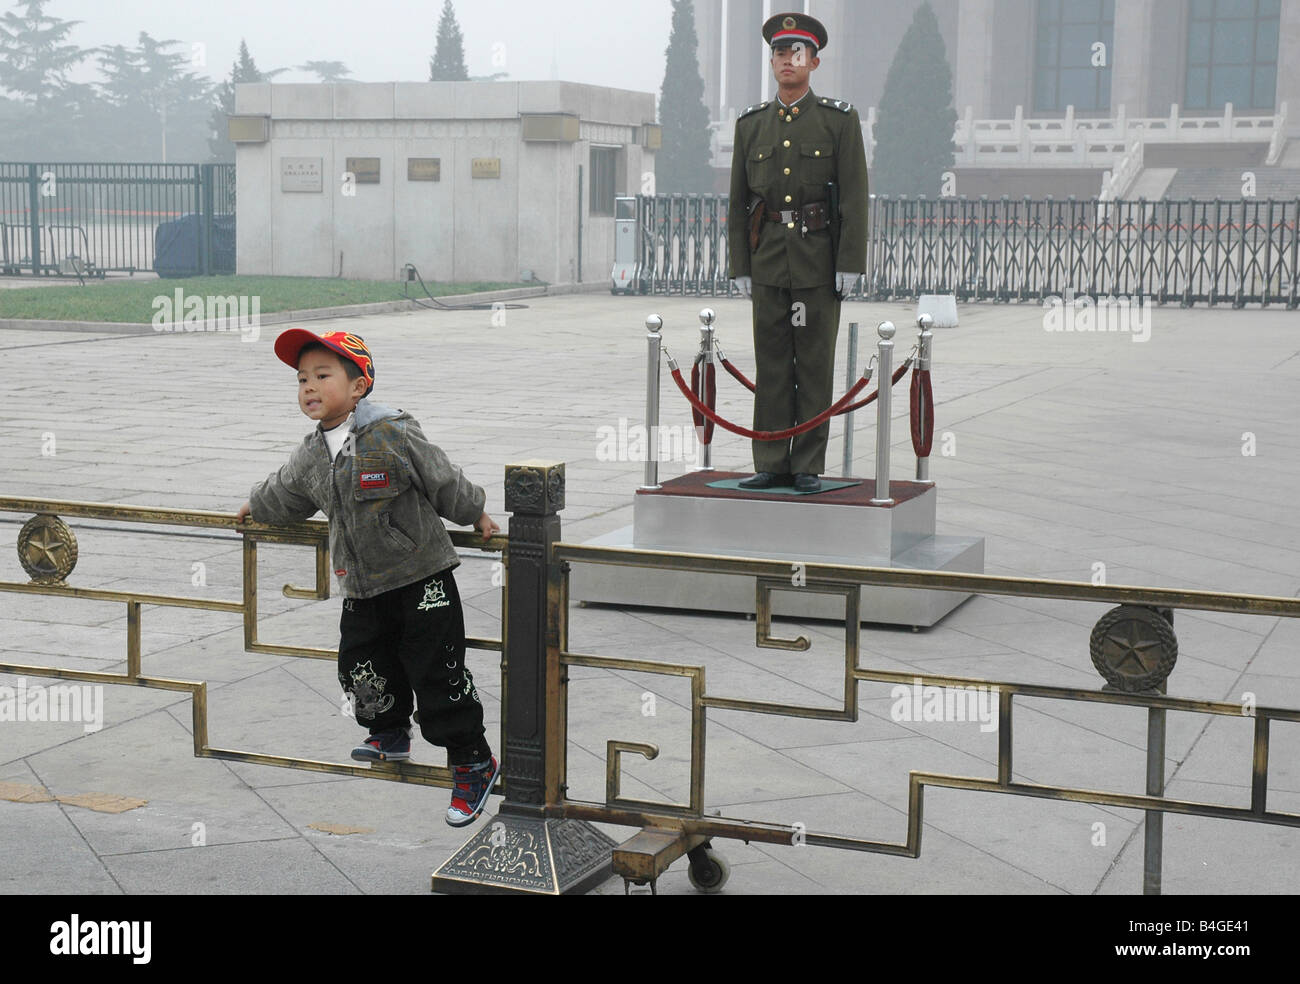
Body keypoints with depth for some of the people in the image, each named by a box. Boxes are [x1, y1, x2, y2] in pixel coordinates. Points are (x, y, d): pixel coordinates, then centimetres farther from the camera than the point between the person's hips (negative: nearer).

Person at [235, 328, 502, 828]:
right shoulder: (310, 455, 3)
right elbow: (285, 493, 25)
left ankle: (473, 761, 7)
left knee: (436, 674, -6)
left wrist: (476, 515, 1)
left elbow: (443, 480, -8)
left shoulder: (391, 434, -18)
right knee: (361, 667, 14)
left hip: (421, 580, -6)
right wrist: (256, 506, 41)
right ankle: (390, 733, 42)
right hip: (362, 589, 6)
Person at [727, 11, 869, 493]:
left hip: (819, 259, -3)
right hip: (768, 261, 3)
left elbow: (855, 196, -3)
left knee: (815, 363, 1)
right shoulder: (751, 124, 11)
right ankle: (772, 464, 10)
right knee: (771, 363, 4)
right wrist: (740, 266, 6)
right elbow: (738, 201, 12)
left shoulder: (840, 119, 1)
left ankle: (809, 466, 7)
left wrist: (850, 264, -10)